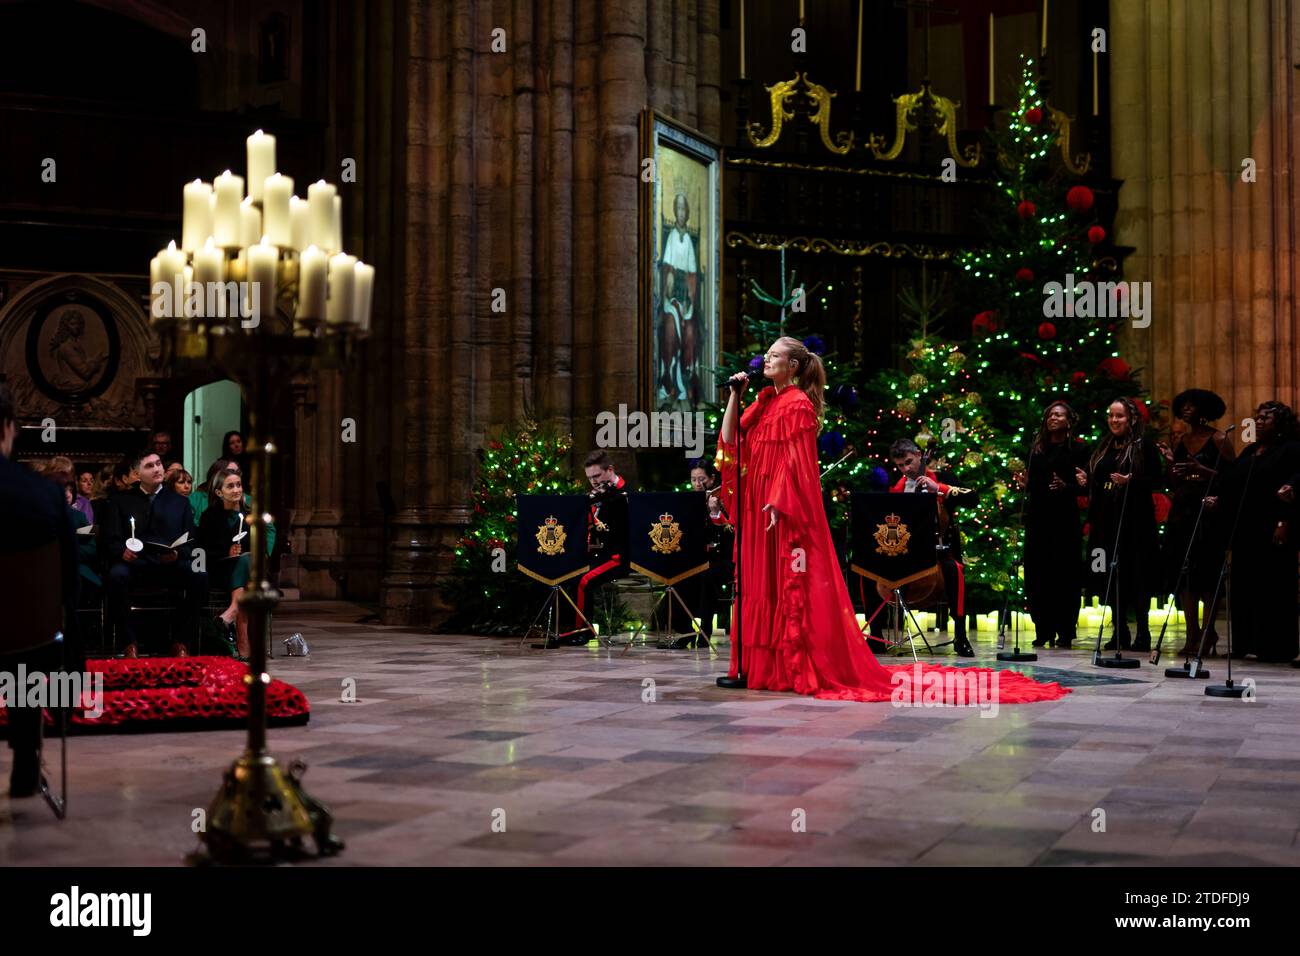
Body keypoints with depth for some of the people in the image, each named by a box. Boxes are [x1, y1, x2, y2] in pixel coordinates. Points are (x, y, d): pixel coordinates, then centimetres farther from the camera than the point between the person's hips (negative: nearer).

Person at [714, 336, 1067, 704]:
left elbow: (796, 462, -15)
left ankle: (799, 668, -5)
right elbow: (729, 440, 11)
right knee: (758, 587, 7)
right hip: (758, 511, 9)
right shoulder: (764, 402, 16)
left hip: (785, 511, -9)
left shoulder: (797, 404, -8)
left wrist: (779, 504, -22)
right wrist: (735, 394, 3)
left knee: (792, 590, -7)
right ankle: (754, 668, 10)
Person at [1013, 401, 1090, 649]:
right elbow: (1032, 483, 14)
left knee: (1064, 575, -2)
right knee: (1037, 575, 2)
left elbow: (1084, 486, -3)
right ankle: (1043, 631, 10)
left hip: (1065, 519, -4)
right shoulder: (1036, 448, 14)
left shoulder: (1078, 449, 2)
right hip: (1037, 517, 4)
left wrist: (1066, 487, -21)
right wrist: (1024, 484, -7)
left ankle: (1065, 632, 5)